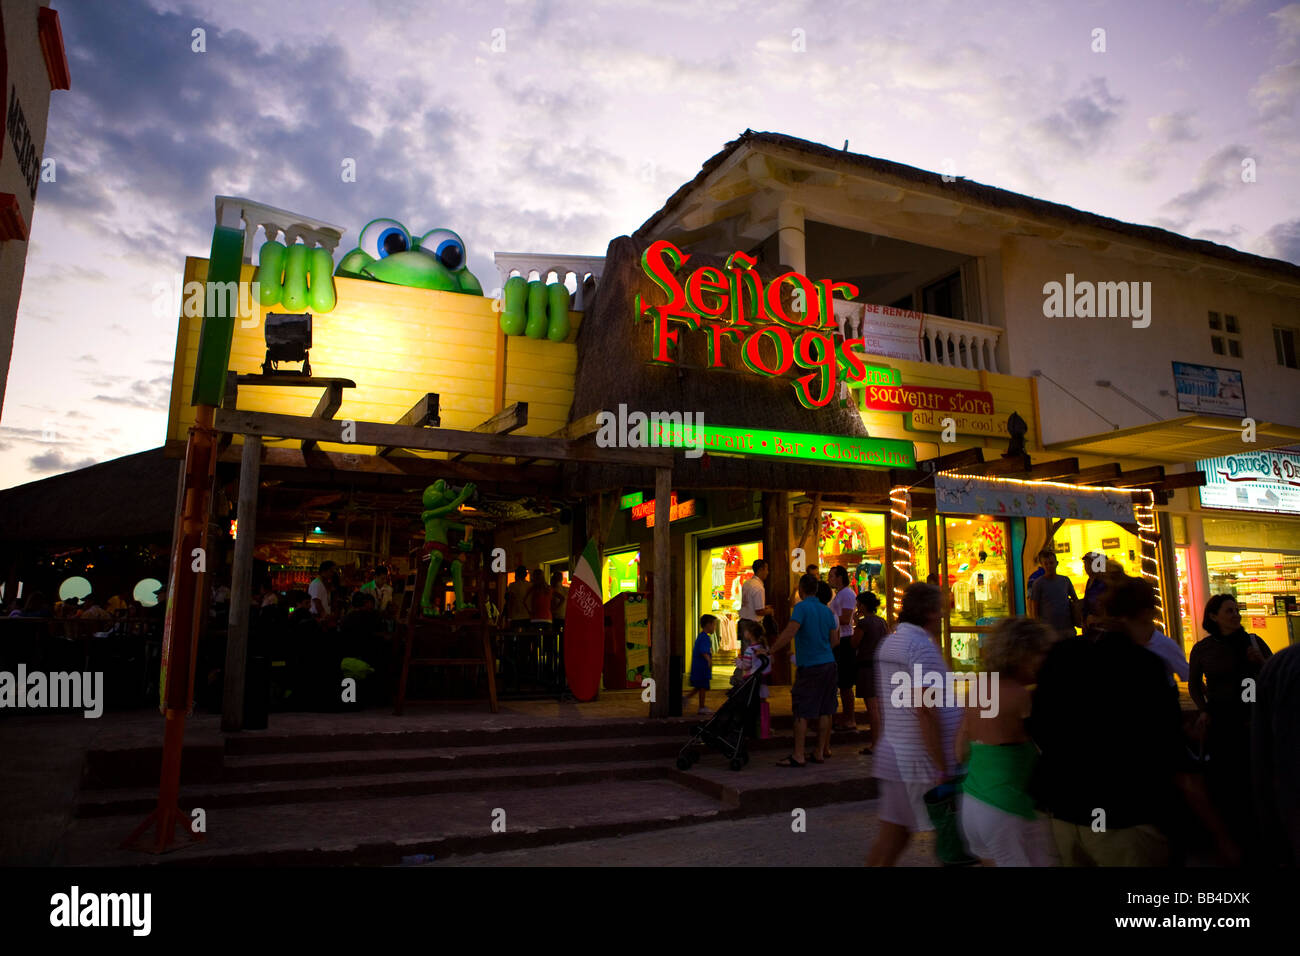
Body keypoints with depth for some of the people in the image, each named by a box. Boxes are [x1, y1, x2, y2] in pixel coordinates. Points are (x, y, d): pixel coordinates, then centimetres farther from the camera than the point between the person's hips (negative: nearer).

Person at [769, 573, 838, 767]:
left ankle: (798, 756, -4)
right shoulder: (826, 610, 11)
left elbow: (790, 632, -22)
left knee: (802, 713, -3)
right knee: (824, 711, 11)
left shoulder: (801, 607, -10)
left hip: (810, 666, -7)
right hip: (829, 665, 7)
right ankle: (821, 751, 17)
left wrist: (770, 651, -18)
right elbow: (834, 640, 14)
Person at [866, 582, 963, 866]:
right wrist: (942, 768, -19)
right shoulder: (922, 646, -16)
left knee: (892, 837, 12)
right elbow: (925, 711, -22)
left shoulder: (889, 643, 13)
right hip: (921, 761, -9)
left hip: (893, 755, 9)